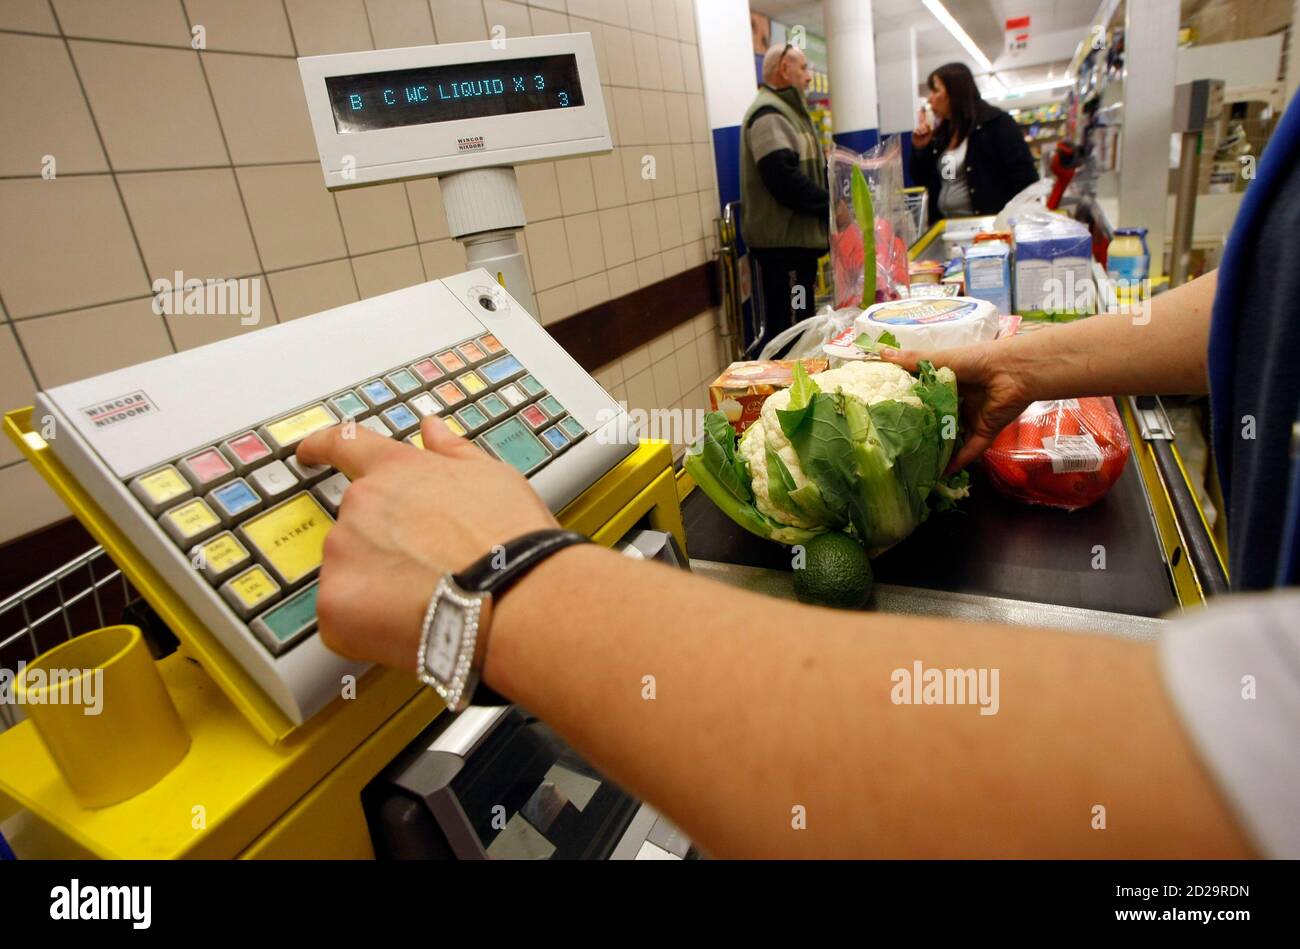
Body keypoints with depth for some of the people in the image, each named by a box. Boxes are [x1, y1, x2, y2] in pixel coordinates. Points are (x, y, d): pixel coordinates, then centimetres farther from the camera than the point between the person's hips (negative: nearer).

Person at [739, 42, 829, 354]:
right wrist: (830, 205, -15)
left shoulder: (785, 111, 22)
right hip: (783, 240, -11)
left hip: (796, 236, 11)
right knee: (788, 331, -10)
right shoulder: (768, 114, -12)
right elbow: (784, 178, -25)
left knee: (796, 327, 14)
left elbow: (805, 170, 25)